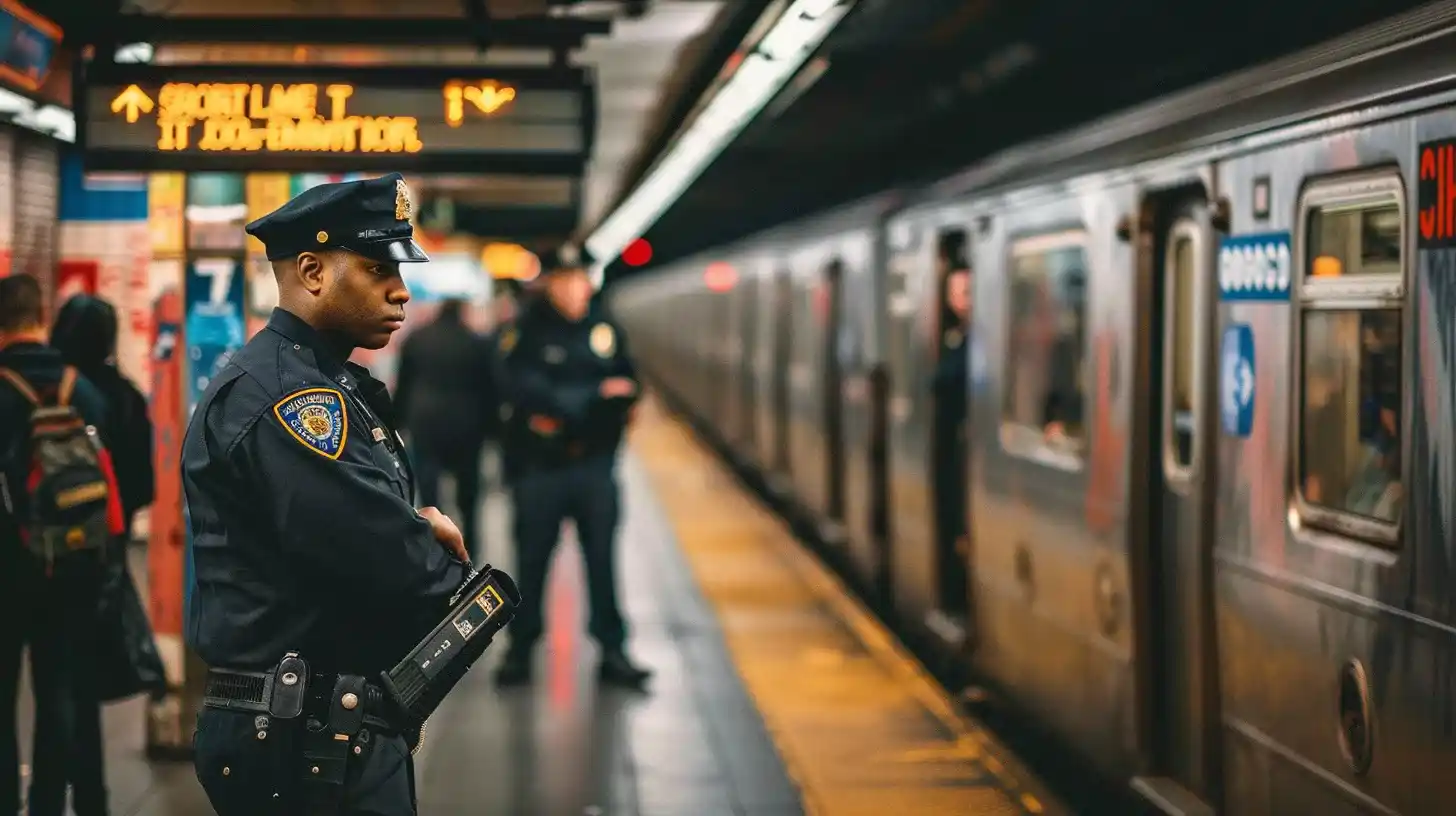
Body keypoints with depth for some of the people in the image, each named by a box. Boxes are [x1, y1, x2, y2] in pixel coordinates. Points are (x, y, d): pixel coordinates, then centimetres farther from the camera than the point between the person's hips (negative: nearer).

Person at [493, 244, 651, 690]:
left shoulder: (605, 329, 8)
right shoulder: (527, 331, -5)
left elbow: (627, 386, 9)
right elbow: (518, 389, -16)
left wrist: (565, 406, -10)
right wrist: (597, 394, -16)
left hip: (594, 464, 3)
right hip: (539, 465, -2)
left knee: (602, 557, 2)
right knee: (532, 559, 4)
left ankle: (612, 651, 7)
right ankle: (520, 650, 15)